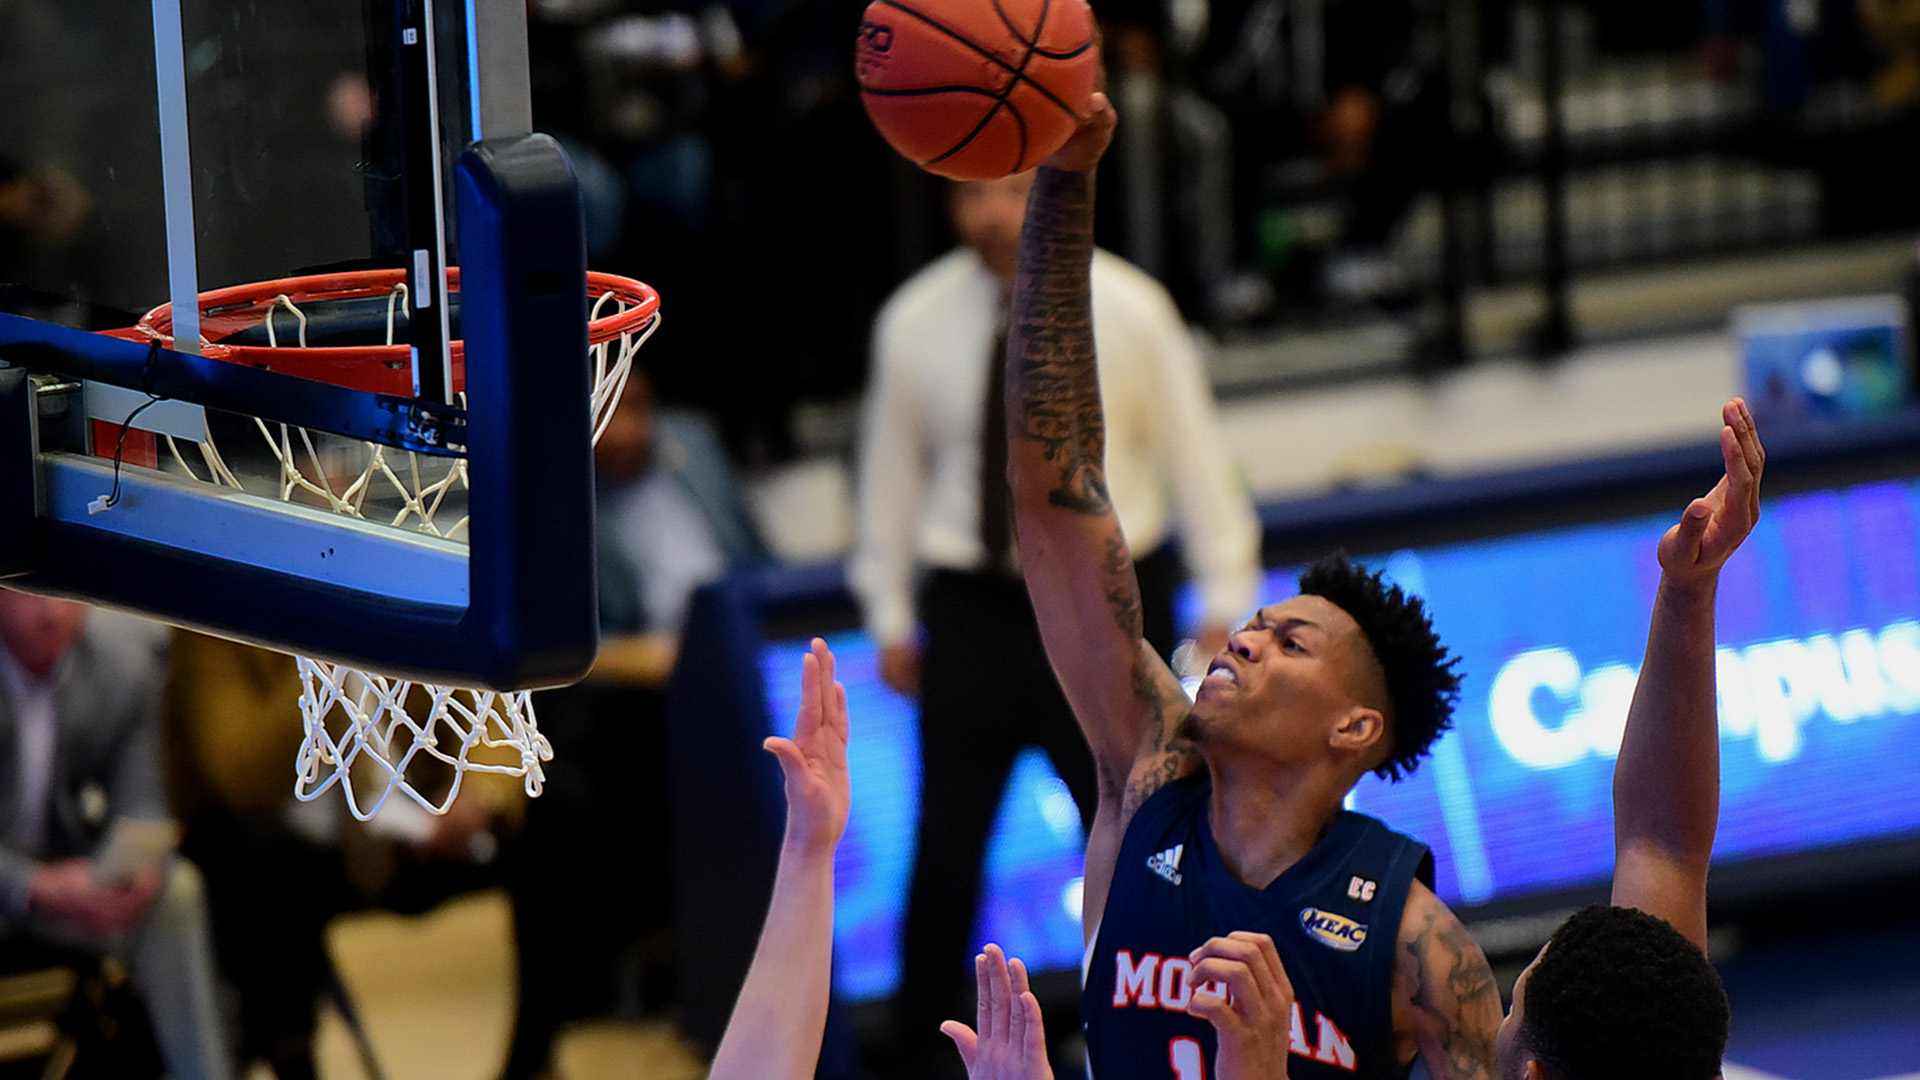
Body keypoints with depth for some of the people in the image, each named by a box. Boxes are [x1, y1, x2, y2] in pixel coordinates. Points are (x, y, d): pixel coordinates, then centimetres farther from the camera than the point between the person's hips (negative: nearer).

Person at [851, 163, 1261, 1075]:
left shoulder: (1128, 310, -6)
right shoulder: (915, 322, -3)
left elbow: (1191, 449, 3)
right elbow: (892, 466, 9)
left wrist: (1225, 599, 4)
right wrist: (890, 616, 13)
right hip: (973, 608, 1)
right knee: (946, 847, 0)